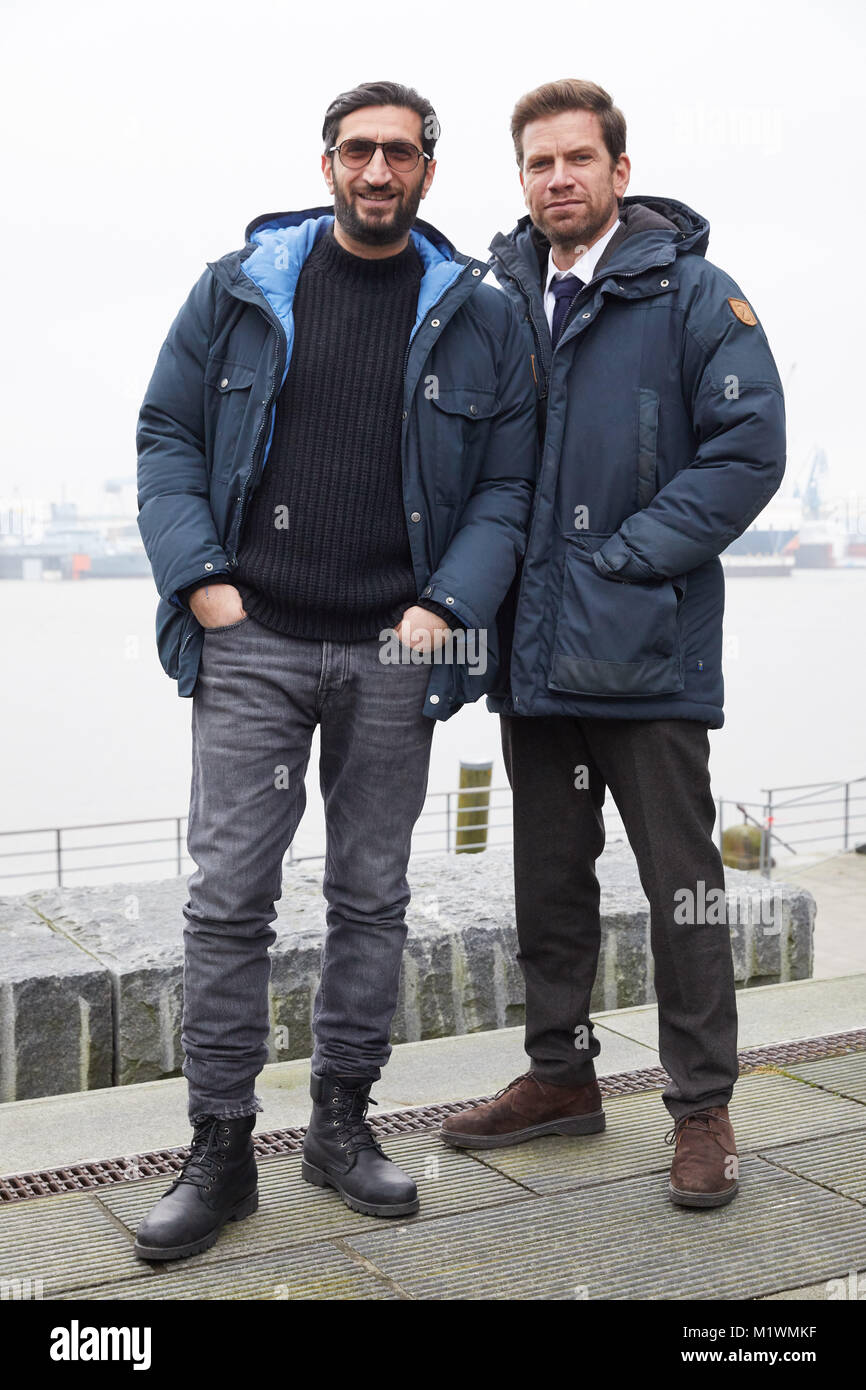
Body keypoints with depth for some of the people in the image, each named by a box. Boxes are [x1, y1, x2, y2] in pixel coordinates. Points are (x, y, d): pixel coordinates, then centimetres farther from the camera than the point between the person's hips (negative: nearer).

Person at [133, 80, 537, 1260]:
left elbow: (508, 484, 6)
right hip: (252, 643, 0)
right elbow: (166, 438, 7)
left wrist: (446, 606, -7)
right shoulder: (239, 289, 7)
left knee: (372, 895, 8)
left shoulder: (478, 317, 7)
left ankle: (343, 1122, 23)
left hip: (393, 652, 1)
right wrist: (201, 577, -5)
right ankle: (220, 1150, 9)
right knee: (229, 897, -2)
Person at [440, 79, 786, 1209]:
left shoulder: (692, 295, -4)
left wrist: (621, 557, -14)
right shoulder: (499, 303, 12)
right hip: (534, 650, 5)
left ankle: (702, 1107, 14)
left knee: (680, 883, 2)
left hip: (649, 650, -5)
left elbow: (749, 449, -10)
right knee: (549, 880, 14)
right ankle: (561, 1074, 29)